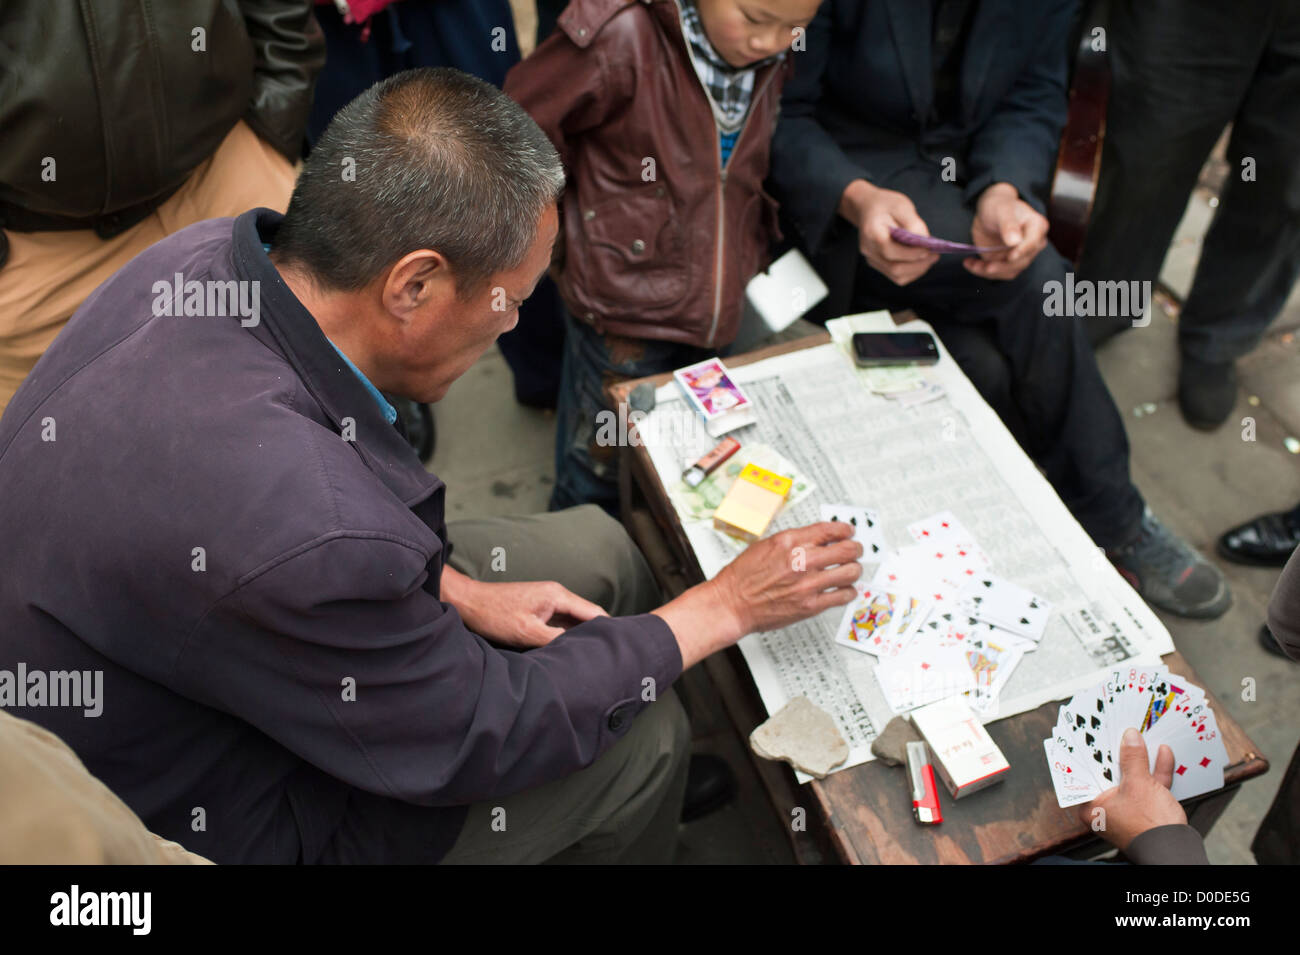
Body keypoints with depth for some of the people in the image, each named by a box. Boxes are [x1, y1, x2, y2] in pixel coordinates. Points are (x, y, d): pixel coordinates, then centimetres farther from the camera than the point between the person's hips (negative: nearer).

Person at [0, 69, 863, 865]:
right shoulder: (303, 543, -42)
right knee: (645, 738, -2)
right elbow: (483, 737, -23)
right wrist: (724, 609, -15)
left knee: (596, 547, 10)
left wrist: (456, 591, -3)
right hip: (204, 811, -7)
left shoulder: (216, 254, -16)